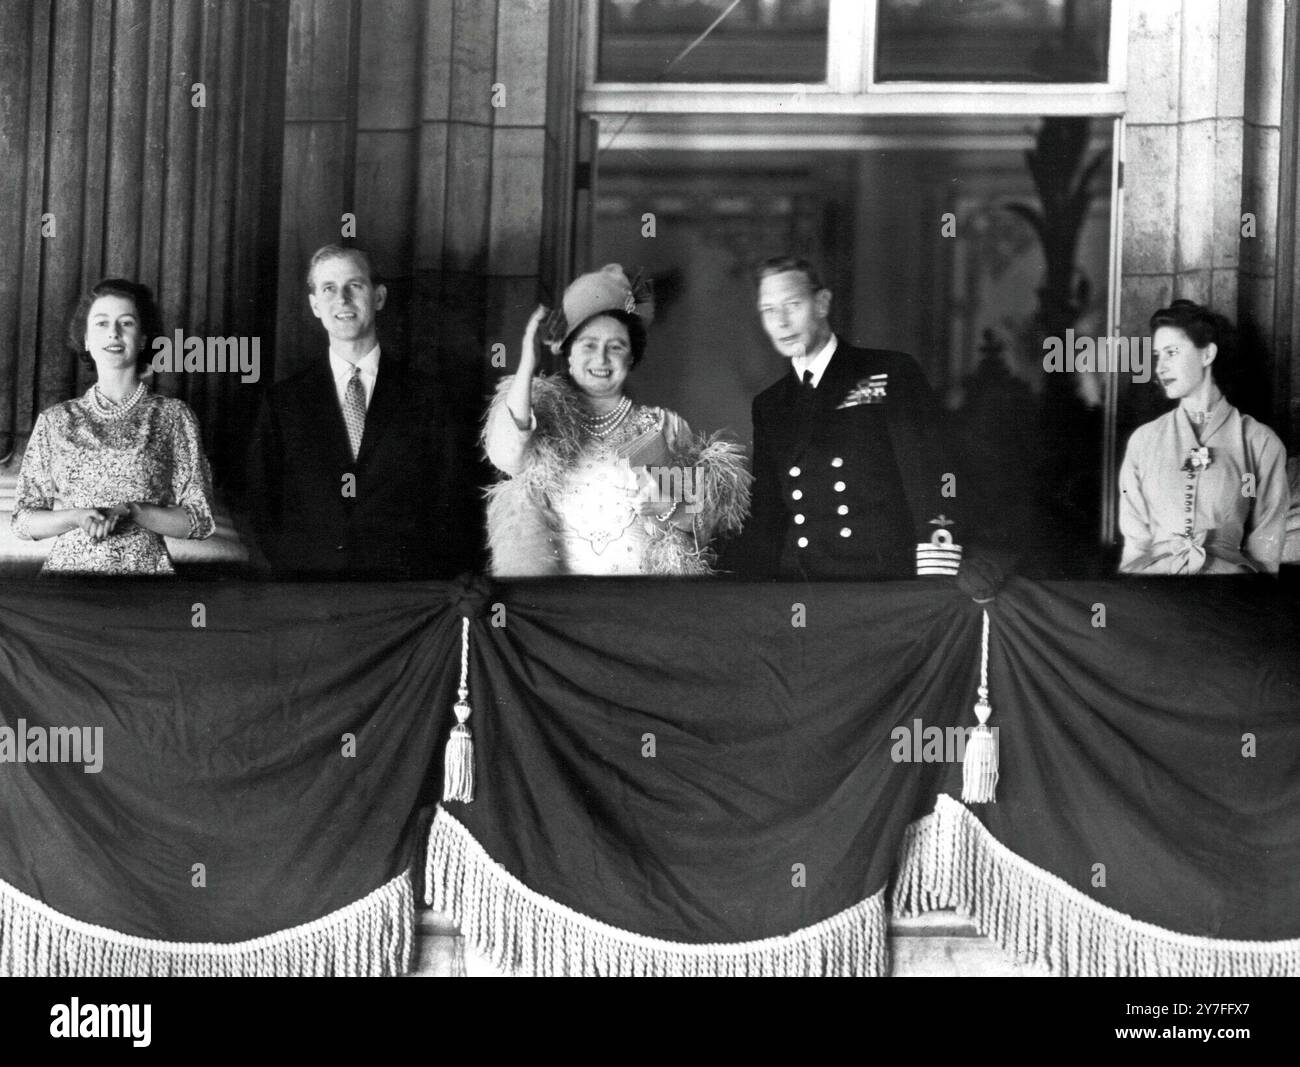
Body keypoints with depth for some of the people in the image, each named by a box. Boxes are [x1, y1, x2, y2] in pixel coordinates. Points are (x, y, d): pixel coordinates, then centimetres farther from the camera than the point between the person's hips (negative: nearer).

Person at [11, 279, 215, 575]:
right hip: (70, 567, 1)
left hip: (146, 567, -1)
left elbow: (199, 520, 2)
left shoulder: (172, 416, 4)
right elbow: (24, 520, 9)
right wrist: (77, 517, -8)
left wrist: (129, 511, -11)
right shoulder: (55, 421, 9)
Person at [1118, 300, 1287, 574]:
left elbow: (1265, 551, 7)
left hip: (1228, 568, 0)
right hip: (1153, 570, 1)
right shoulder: (1143, 440, 16)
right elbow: (1135, 539, 11)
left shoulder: (1260, 443, 8)